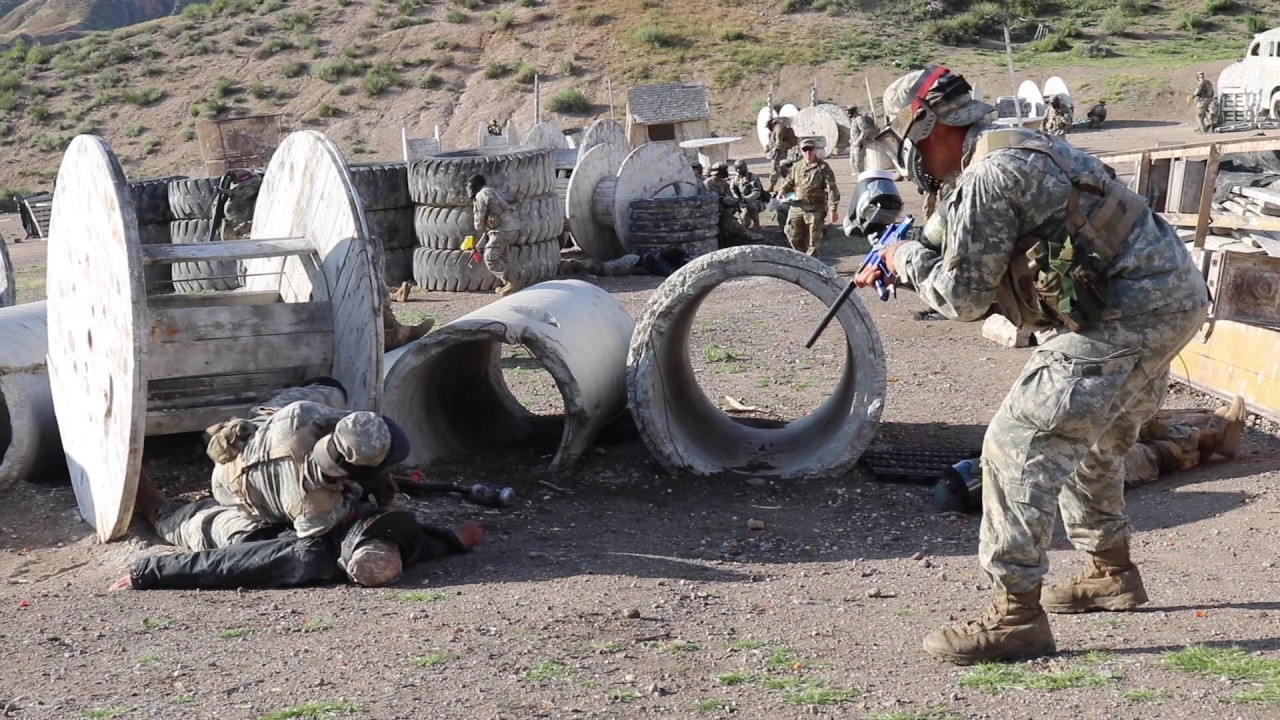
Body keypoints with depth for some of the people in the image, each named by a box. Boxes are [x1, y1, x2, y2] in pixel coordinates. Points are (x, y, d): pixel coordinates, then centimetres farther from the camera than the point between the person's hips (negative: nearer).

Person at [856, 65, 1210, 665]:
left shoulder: (988, 176, -17)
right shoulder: (1014, 150, 16)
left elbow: (963, 296, -12)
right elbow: (952, 230, 31)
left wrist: (907, 262, 5)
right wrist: (892, 266, 31)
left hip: (1127, 316, -11)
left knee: (1020, 442, -11)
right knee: (1091, 436, 27)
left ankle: (1016, 613, -9)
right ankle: (1111, 572, 42)